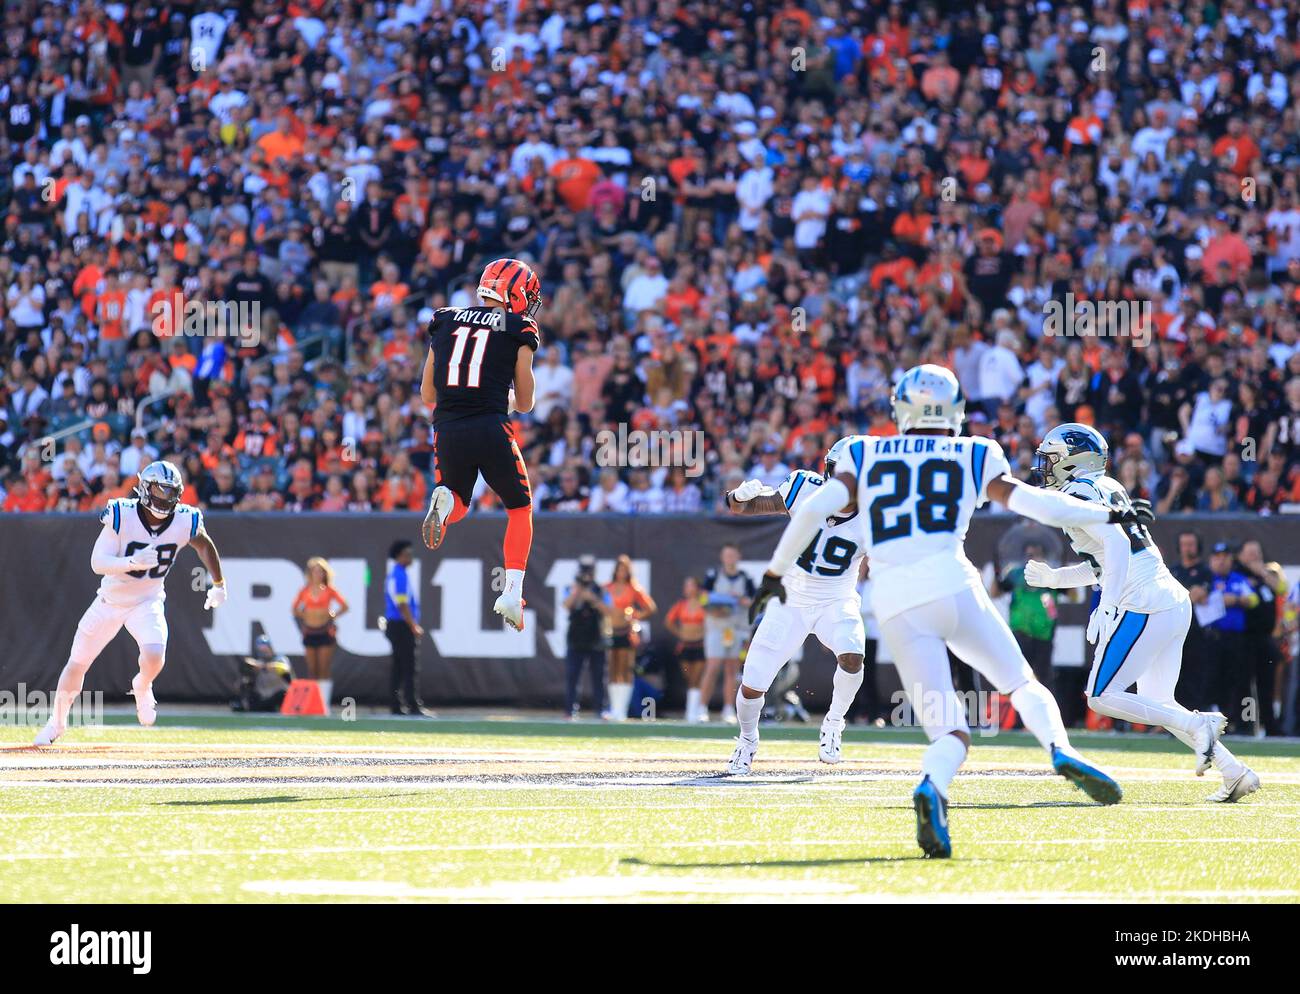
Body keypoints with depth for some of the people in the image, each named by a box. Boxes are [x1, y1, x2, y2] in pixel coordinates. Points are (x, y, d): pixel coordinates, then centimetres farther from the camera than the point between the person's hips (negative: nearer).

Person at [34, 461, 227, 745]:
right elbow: (97, 562, -28)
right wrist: (132, 563, -44)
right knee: (77, 664, 7)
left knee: (154, 655, -27)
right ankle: (57, 722, 32)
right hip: (110, 601, 0)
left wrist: (218, 584, 17)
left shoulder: (185, 521, -15)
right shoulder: (121, 515, -23)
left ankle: (142, 688, 9)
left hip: (148, 602, 0)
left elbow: (204, 545, 8)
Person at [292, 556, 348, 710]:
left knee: (324, 670, -6)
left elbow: (344, 606, 1)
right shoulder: (305, 590, 6)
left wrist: (332, 616, -4)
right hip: (309, 632, 3)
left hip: (325, 632, -3)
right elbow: (295, 608, 16)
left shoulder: (329, 590, -1)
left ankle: (324, 703, -8)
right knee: (311, 670, 5)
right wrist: (303, 617, 5)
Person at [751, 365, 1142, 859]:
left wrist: (776, 572, 13)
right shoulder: (973, 457, 13)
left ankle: (931, 787, -31)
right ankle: (1061, 751, -13)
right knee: (1021, 683, 18)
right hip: (952, 586, -1)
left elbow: (814, 509, 4)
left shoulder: (866, 455, 15)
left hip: (896, 606, 1)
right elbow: (1034, 503, 9)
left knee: (951, 733, 3)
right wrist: (1108, 514, 21)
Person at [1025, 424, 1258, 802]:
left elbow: (1116, 543, -22)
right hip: (1177, 602, 9)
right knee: (1157, 704, 15)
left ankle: (1197, 723, -13)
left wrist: (1108, 608, -25)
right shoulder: (1107, 488, 21)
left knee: (1102, 698, -1)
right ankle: (1235, 773, 6)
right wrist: (1053, 577, 27)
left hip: (1142, 608, -9)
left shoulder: (1078, 495, -7)